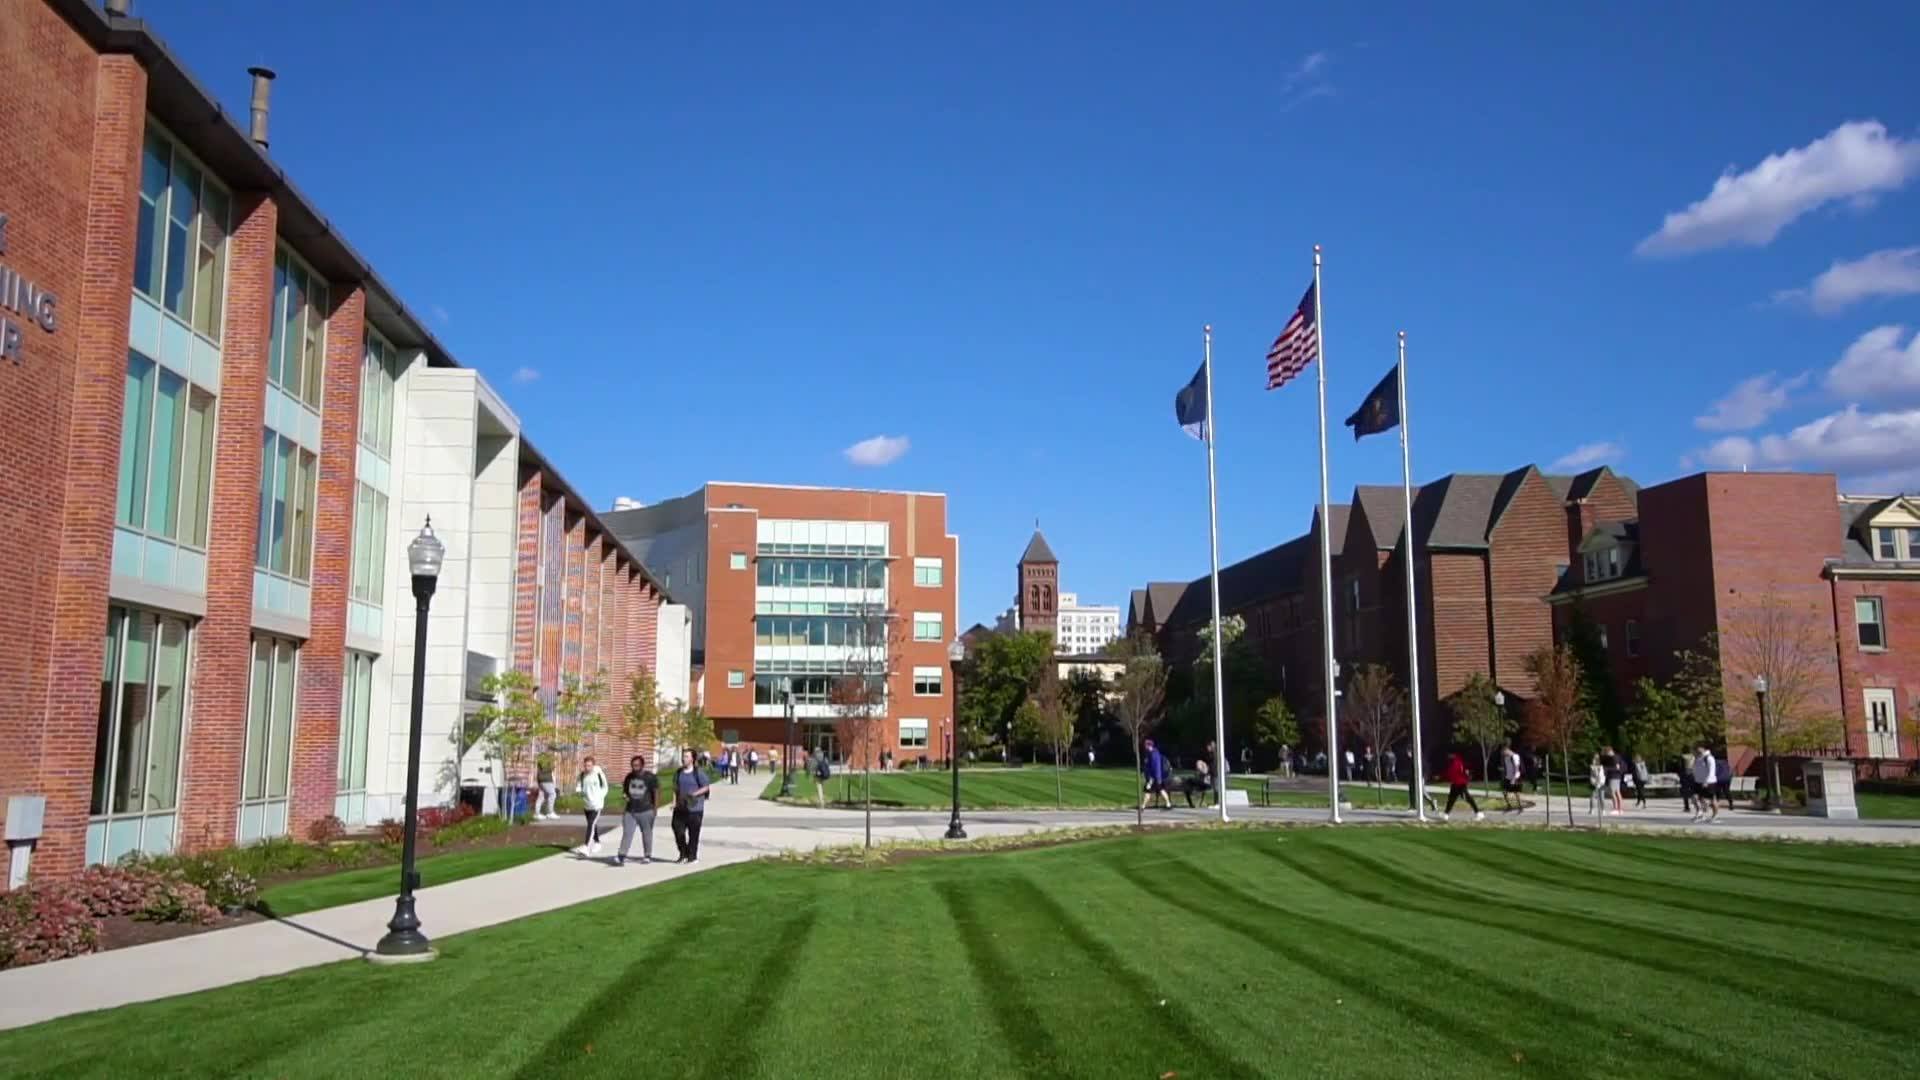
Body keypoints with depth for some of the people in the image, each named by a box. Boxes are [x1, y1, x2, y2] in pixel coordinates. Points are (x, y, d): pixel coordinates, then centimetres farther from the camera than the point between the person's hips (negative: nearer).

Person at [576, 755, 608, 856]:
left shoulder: (599, 774, -10)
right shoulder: (582, 775, 2)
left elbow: (604, 787, 0)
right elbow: (580, 787, 7)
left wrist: (600, 797, -9)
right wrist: (577, 789, -15)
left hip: (596, 804, -6)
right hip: (587, 804, 6)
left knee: (591, 824, -16)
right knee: (592, 825, 16)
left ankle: (586, 847, -21)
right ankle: (597, 843, 34)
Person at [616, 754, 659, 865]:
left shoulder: (650, 777, -6)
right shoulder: (629, 777, 9)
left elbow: (656, 792, -5)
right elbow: (625, 790, 22)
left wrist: (655, 808, -8)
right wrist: (625, 795, -2)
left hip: (646, 811, -4)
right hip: (630, 811, 4)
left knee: (647, 833, 8)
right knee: (627, 833, -6)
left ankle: (647, 856, 21)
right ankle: (621, 857, -11)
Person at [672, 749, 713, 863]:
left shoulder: (699, 772, -6)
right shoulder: (678, 773, 10)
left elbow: (707, 787, -6)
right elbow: (675, 789, 15)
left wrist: (695, 794, -18)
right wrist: (674, 802, 3)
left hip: (695, 808, -4)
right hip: (681, 808, 5)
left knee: (693, 833, 1)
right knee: (678, 830, 0)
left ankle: (692, 856, 13)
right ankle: (683, 854, 17)